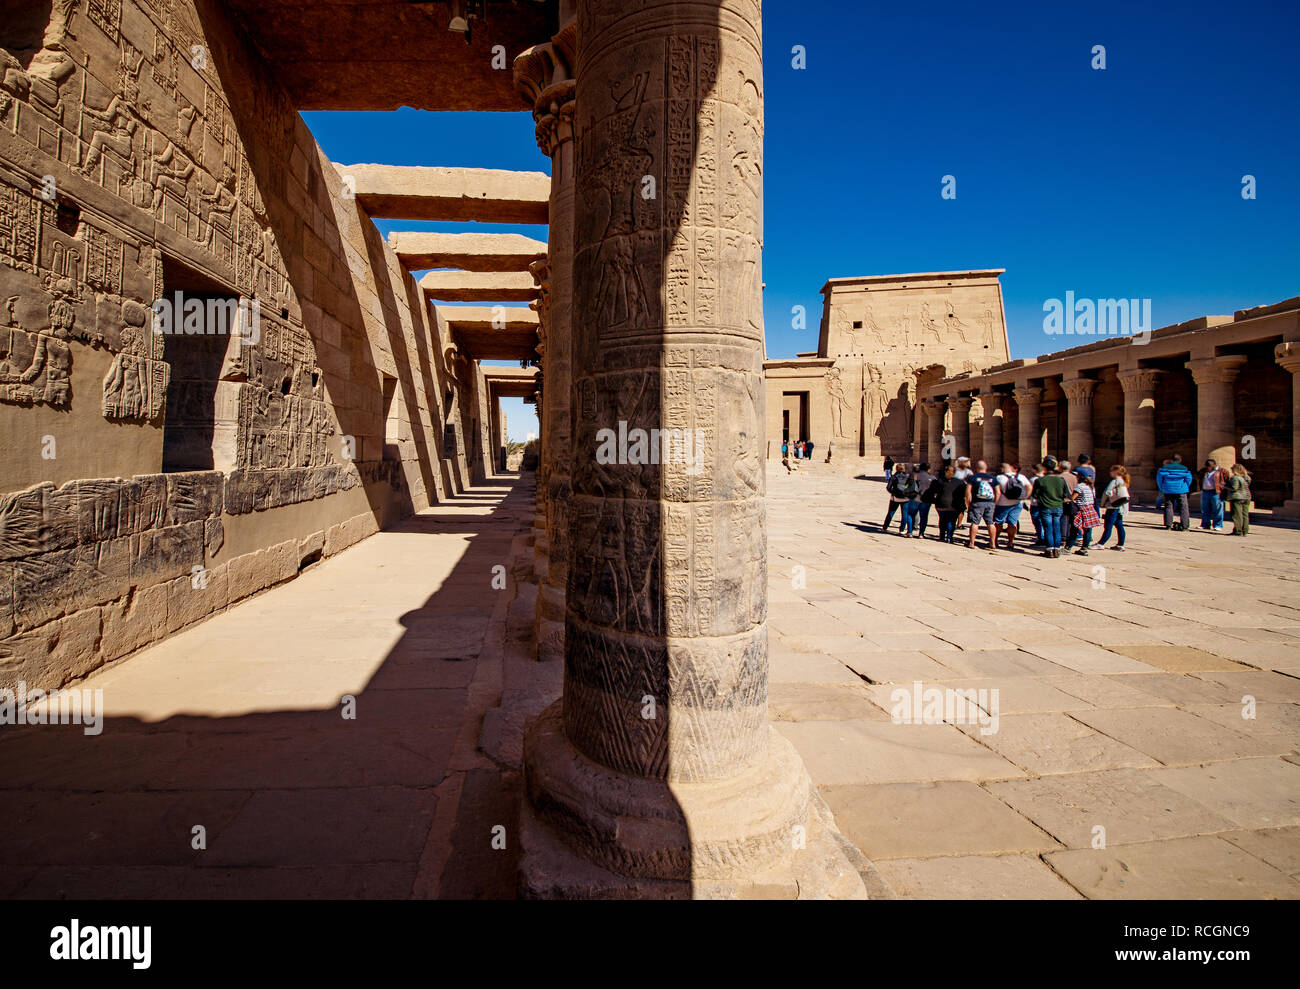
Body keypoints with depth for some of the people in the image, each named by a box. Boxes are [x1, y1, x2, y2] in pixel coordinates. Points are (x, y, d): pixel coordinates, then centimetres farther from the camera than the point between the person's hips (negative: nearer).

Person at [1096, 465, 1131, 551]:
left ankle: (1100, 544, -8)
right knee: (1119, 526, 12)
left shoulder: (1115, 481, -13)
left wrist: (1102, 504, -4)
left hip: (1113, 507, -9)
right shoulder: (1123, 482, 13)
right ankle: (1120, 545, 15)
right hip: (1121, 508, 9)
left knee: (1108, 526, -8)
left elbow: (1106, 493, -17)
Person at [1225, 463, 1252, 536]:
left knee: (1237, 515, -5)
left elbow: (1234, 488, -20)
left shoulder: (1235, 478, -14)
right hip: (1246, 497, 8)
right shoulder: (1247, 478, 11)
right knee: (1245, 515, 9)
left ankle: (1238, 531, -5)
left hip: (1237, 498, -8)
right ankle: (1244, 531, 11)